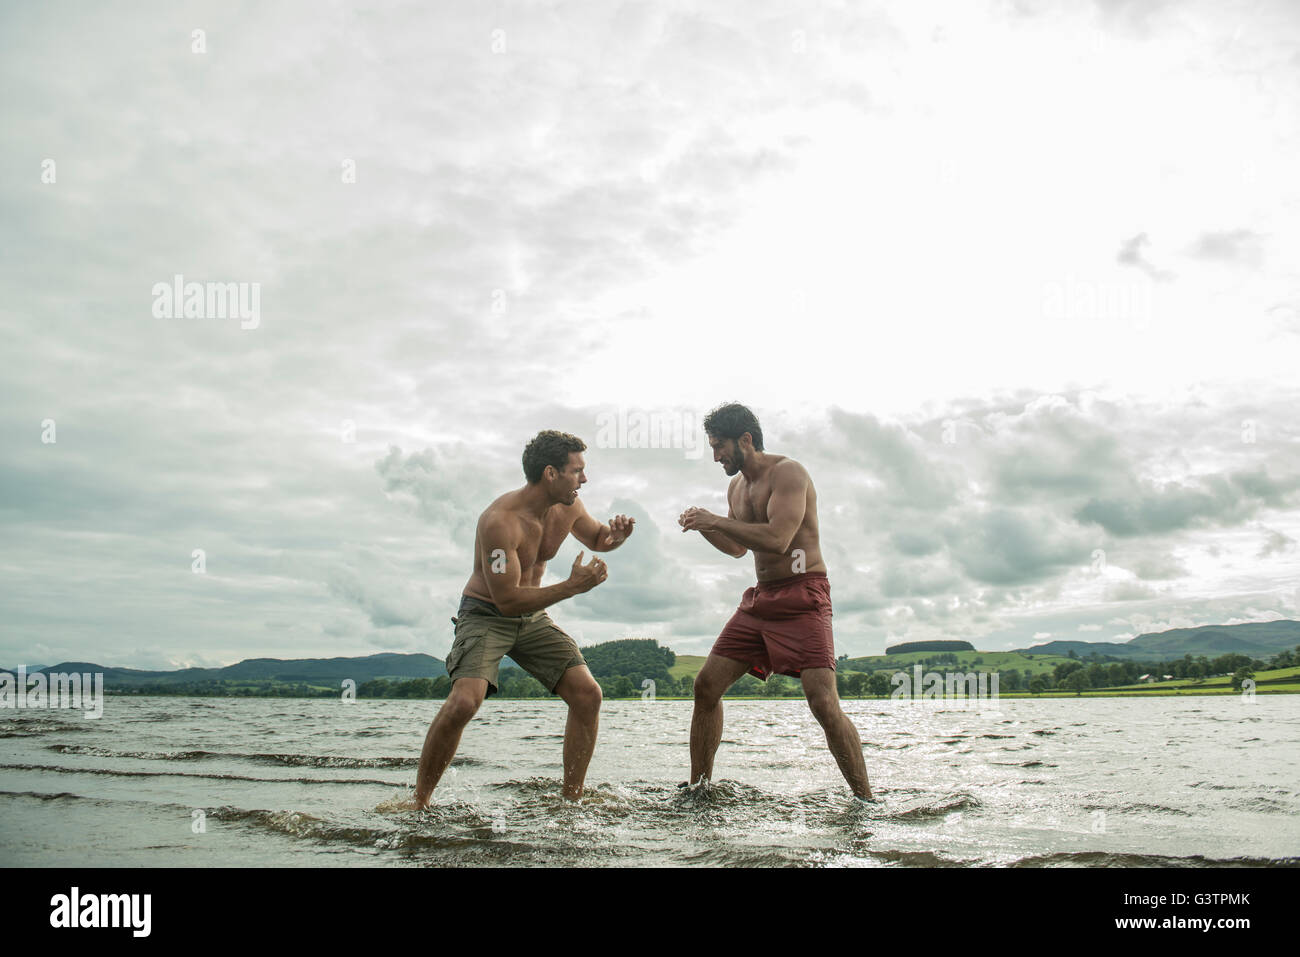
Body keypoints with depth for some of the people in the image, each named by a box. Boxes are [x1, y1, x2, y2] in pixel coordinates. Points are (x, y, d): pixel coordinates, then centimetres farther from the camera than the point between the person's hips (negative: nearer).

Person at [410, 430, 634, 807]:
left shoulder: (567, 507, -5)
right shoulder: (500, 521, -28)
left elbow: (597, 538, 17)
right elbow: (507, 599, -29)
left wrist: (616, 535, -7)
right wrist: (571, 586, -31)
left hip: (533, 616, 7)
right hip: (486, 614, -6)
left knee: (587, 694, -7)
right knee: (464, 701, -28)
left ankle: (571, 800, 5)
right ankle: (418, 802, -9)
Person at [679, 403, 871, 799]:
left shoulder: (788, 472, -11)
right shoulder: (736, 488, 15)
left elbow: (777, 539, -25)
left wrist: (716, 520, -17)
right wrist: (703, 527, 10)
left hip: (803, 596, -8)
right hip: (760, 599, 8)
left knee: (823, 701, -19)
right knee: (707, 684, 1)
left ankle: (867, 802, -8)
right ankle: (697, 789, 12)